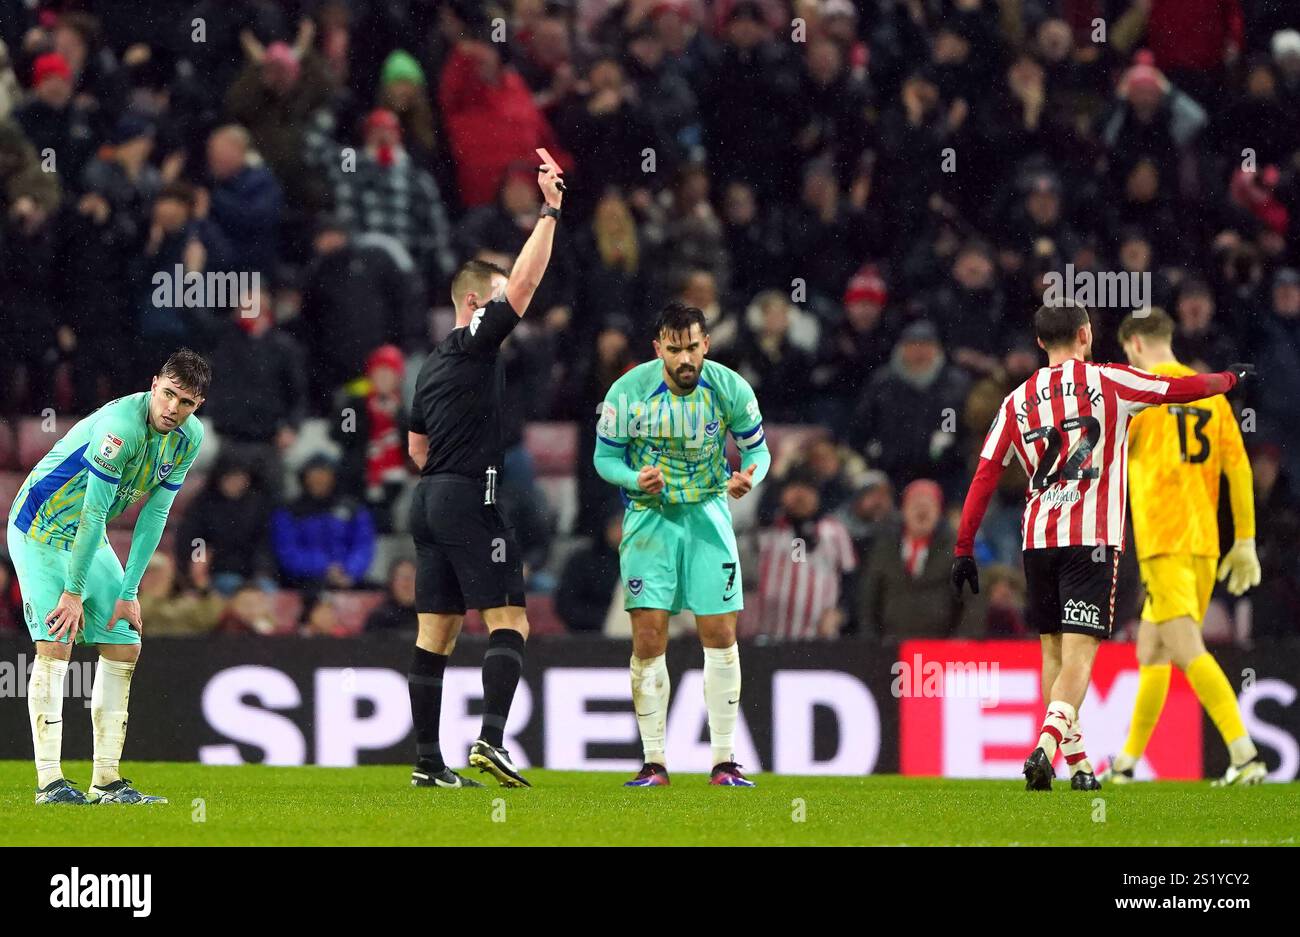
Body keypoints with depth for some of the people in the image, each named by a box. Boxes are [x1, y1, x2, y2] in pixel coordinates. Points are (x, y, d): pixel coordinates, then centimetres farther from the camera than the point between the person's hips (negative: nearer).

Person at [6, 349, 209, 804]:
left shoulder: (189, 437, -6)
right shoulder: (121, 426, -31)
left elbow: (154, 515, -2)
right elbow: (93, 513, -28)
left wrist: (129, 592, -5)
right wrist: (73, 593, -25)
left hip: (89, 539, 8)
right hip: (40, 531, -8)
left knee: (125, 646, 2)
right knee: (56, 644, -16)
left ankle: (106, 781, 4)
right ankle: (49, 780, -17)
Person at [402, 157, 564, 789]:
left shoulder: (433, 364, 18)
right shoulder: (475, 344, -6)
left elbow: (416, 447, 25)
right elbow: (525, 283, -14)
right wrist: (550, 212, -11)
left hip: (430, 500, 9)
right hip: (471, 500, -9)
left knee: (436, 632, 6)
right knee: (508, 621, -9)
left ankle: (428, 761, 4)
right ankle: (491, 739, -22)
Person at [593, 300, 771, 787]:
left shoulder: (731, 390, -12)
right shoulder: (627, 392, -14)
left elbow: (757, 449, 2)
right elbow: (605, 457, -3)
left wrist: (748, 477, -21)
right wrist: (636, 479, -24)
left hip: (708, 514, 1)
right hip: (649, 515, -1)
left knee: (721, 637, -3)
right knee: (648, 639, -6)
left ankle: (724, 761, 4)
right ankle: (654, 762, 2)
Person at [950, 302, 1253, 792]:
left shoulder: (1016, 402, 10)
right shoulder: (1107, 382, 0)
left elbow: (984, 476, 7)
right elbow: (1182, 389, 6)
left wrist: (964, 549, 10)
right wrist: (1230, 378, 27)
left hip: (1037, 539, 4)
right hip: (1091, 539, -4)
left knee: (1053, 649, 14)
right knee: (1080, 649, -8)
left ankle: (1077, 763, 17)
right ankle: (1046, 747, -28)